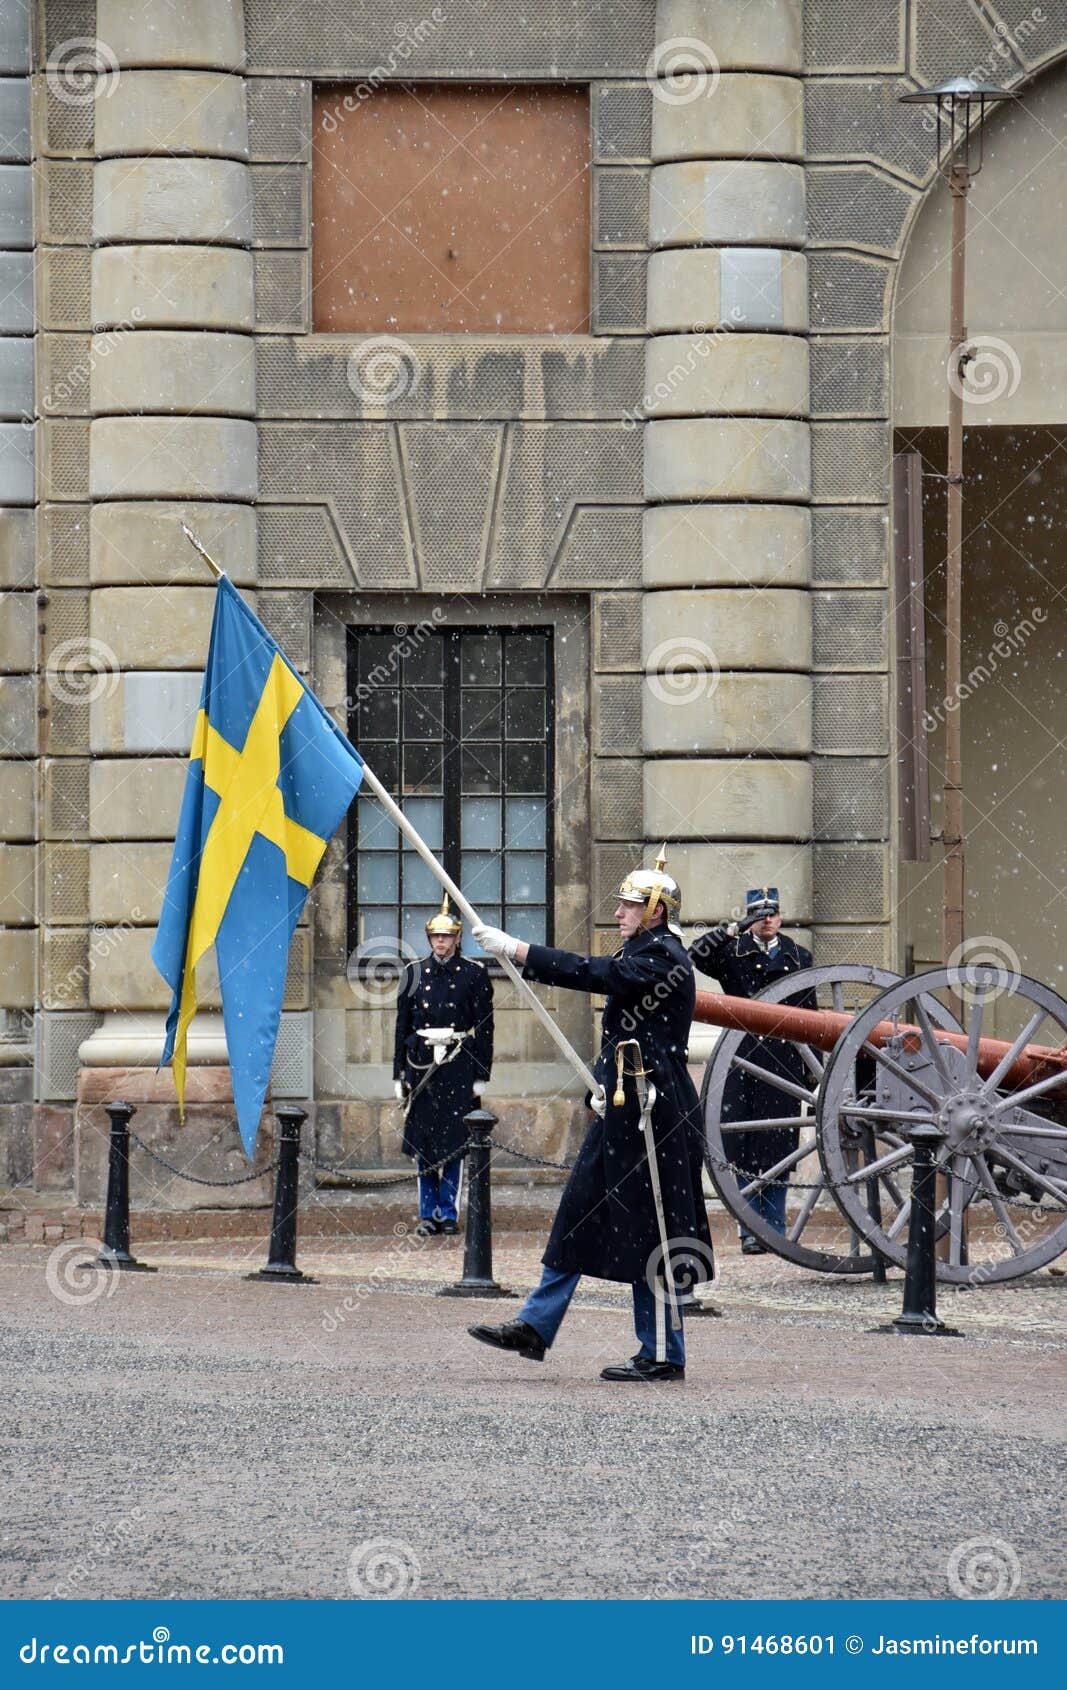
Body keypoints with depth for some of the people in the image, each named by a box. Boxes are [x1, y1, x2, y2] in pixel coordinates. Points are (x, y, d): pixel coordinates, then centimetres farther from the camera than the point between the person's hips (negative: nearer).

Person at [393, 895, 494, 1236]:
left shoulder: (474, 973, 2)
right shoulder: (414, 973, 8)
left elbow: (484, 1027, 2)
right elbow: (402, 1026, 10)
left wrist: (481, 1076, -3)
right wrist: (400, 1074, 7)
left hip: (458, 1065, -2)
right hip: (422, 1063, 2)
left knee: (454, 1142, -2)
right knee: (422, 1142, 2)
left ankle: (449, 1214, 6)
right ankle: (428, 1214, 9)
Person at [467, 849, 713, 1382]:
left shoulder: (663, 957, -15)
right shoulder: (643, 954, 16)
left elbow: (592, 973, -24)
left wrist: (514, 949, -25)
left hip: (652, 1113, -10)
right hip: (624, 1108, 10)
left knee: (648, 1230, -4)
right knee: (578, 1213, 10)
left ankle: (663, 1355, 2)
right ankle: (534, 1328, 14)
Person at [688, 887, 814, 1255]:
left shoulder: (799, 957, 13)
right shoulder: (734, 952, 6)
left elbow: (810, 1014, 15)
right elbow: (698, 955, -13)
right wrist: (735, 930, -22)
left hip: (785, 1065, 2)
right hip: (743, 1064, -2)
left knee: (779, 1149, 4)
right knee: (744, 1150, -3)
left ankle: (776, 1231, 10)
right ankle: (751, 1233, 0)